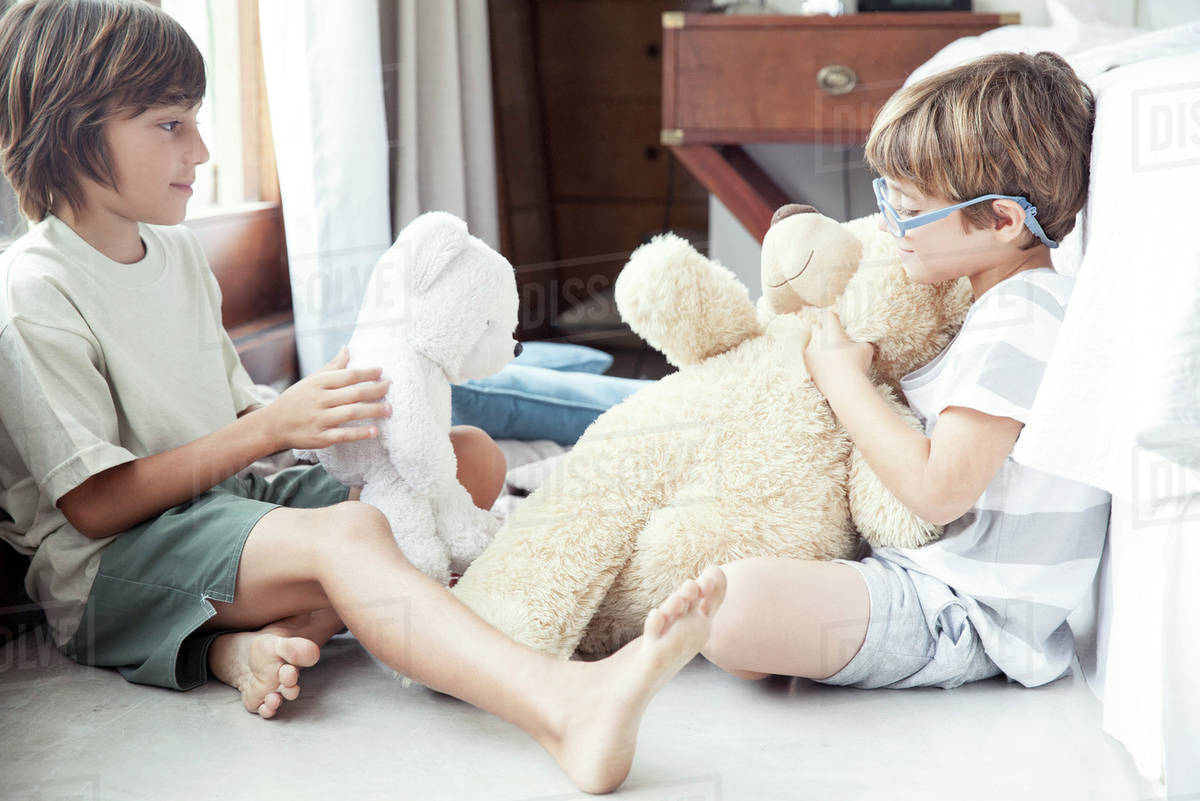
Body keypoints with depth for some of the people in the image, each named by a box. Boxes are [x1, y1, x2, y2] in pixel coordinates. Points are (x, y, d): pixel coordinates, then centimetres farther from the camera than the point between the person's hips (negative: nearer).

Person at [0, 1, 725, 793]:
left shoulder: (177, 251, 13)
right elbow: (96, 504, -18)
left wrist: (326, 414, -6)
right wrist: (274, 426, -20)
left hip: (224, 504, 9)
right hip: (110, 569, -9)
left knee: (473, 457, 3)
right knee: (348, 533, -36)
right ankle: (566, 710, -61)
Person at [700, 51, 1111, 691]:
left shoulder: (1015, 326, -23)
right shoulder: (1020, 303, 12)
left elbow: (939, 490, -28)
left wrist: (843, 380, -17)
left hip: (963, 615, -11)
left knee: (734, 604, -31)